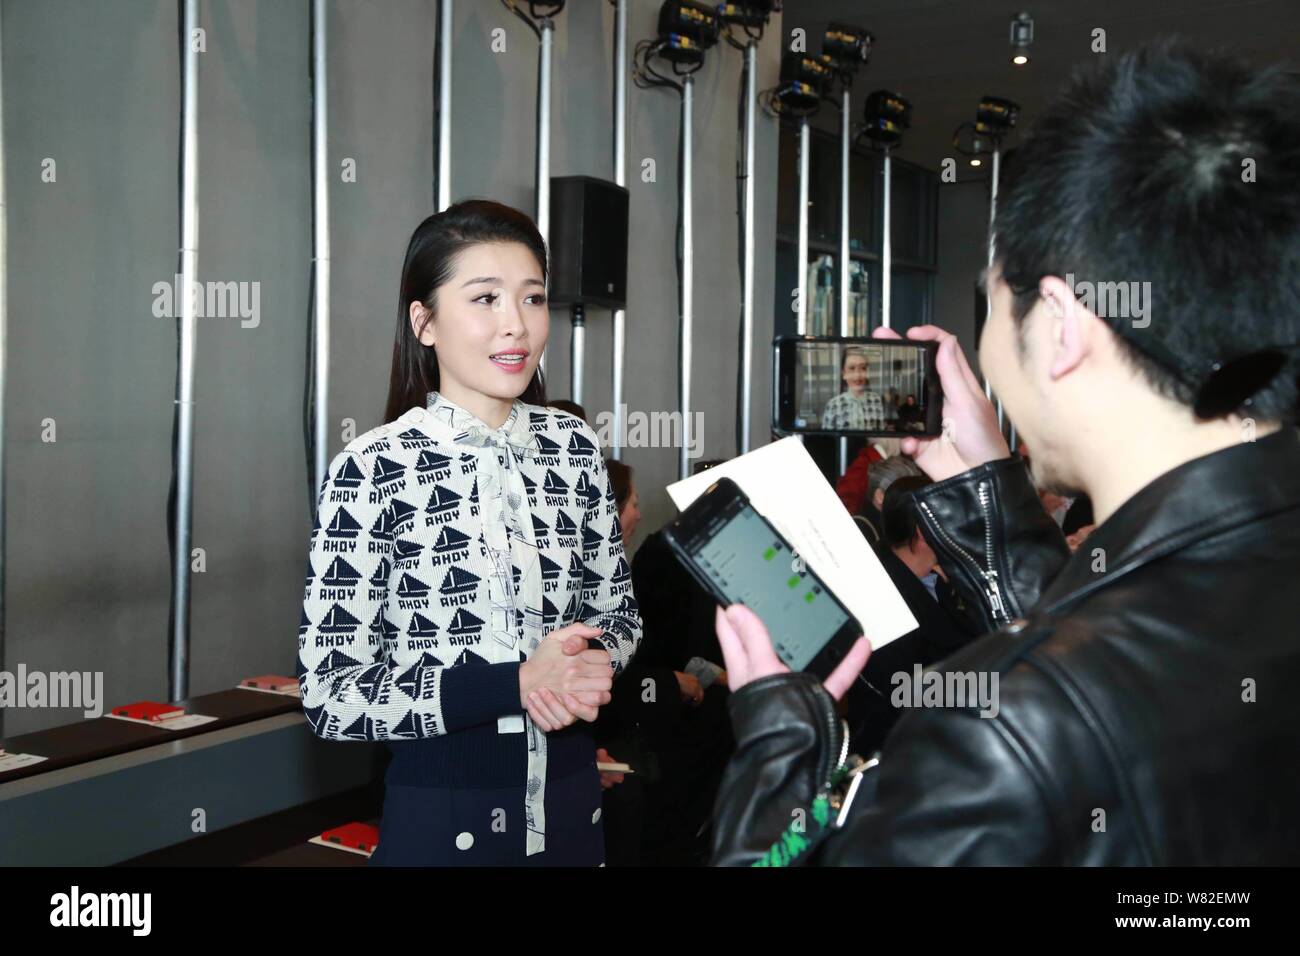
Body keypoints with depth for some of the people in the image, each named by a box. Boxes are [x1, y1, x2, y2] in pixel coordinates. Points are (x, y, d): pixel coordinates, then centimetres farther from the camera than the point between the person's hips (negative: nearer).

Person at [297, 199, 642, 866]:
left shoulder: (574, 446, -2)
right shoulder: (372, 469, -16)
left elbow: (618, 609, 8)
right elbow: (329, 697, -16)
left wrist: (593, 664, -14)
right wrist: (516, 683, -24)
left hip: (571, 802, 5)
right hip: (441, 819, -4)